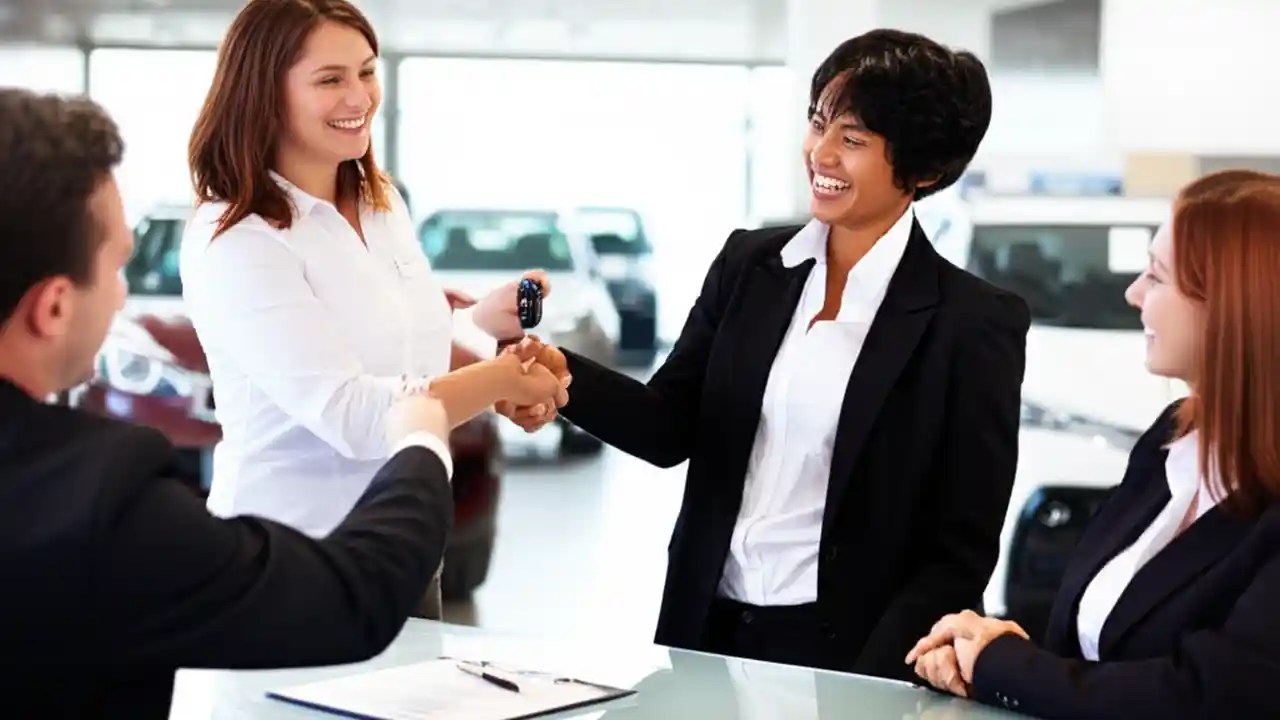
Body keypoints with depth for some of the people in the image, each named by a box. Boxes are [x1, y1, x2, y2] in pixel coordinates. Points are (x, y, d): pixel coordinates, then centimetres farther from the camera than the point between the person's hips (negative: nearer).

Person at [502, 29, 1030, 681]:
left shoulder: (973, 324, -9)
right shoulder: (749, 263, 5)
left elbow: (962, 551, -8)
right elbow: (668, 426, 1)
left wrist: (864, 689, -16)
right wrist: (564, 376, -16)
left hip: (837, 653, -4)